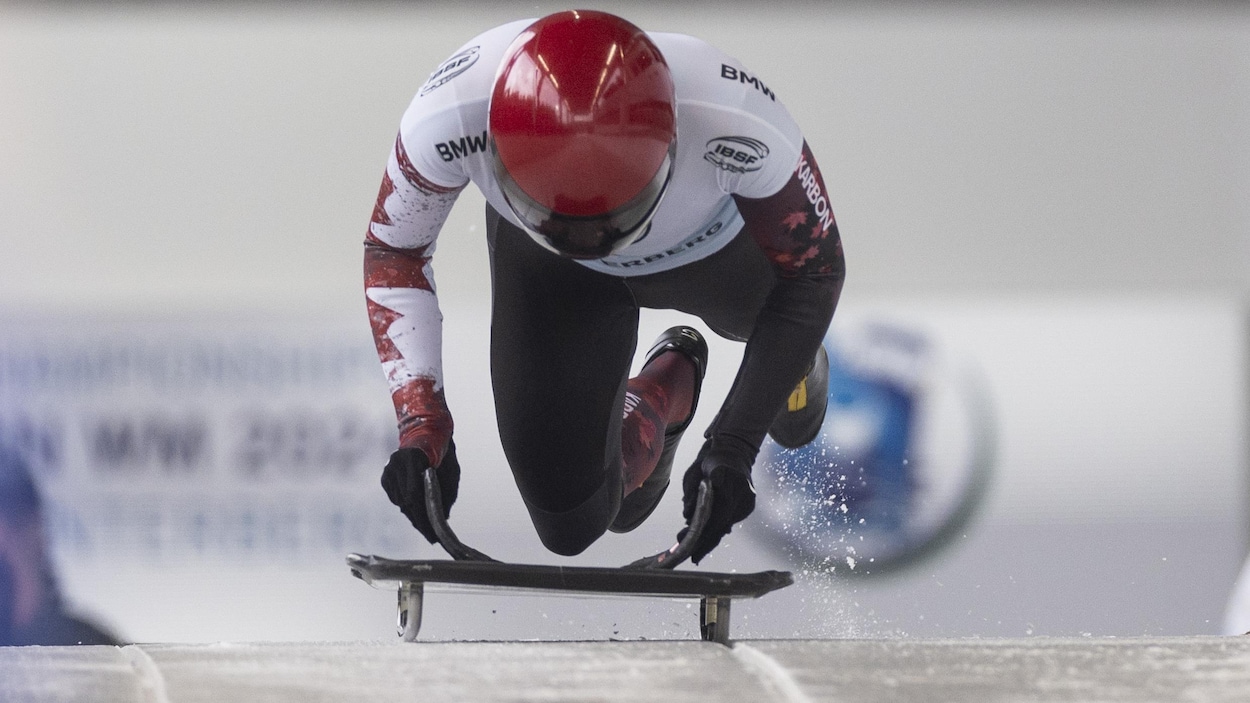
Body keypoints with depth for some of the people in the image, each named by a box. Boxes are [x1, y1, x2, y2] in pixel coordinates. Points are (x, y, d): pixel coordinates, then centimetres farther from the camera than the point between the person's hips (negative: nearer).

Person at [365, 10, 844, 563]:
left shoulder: (738, 128, -45)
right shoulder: (450, 117, -42)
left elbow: (813, 272, -25)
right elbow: (393, 254, -21)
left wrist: (734, 445, -29)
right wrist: (421, 424, -29)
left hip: (713, 245, 0)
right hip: (542, 266, 0)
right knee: (570, 527, -1)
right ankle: (668, 385, 29)